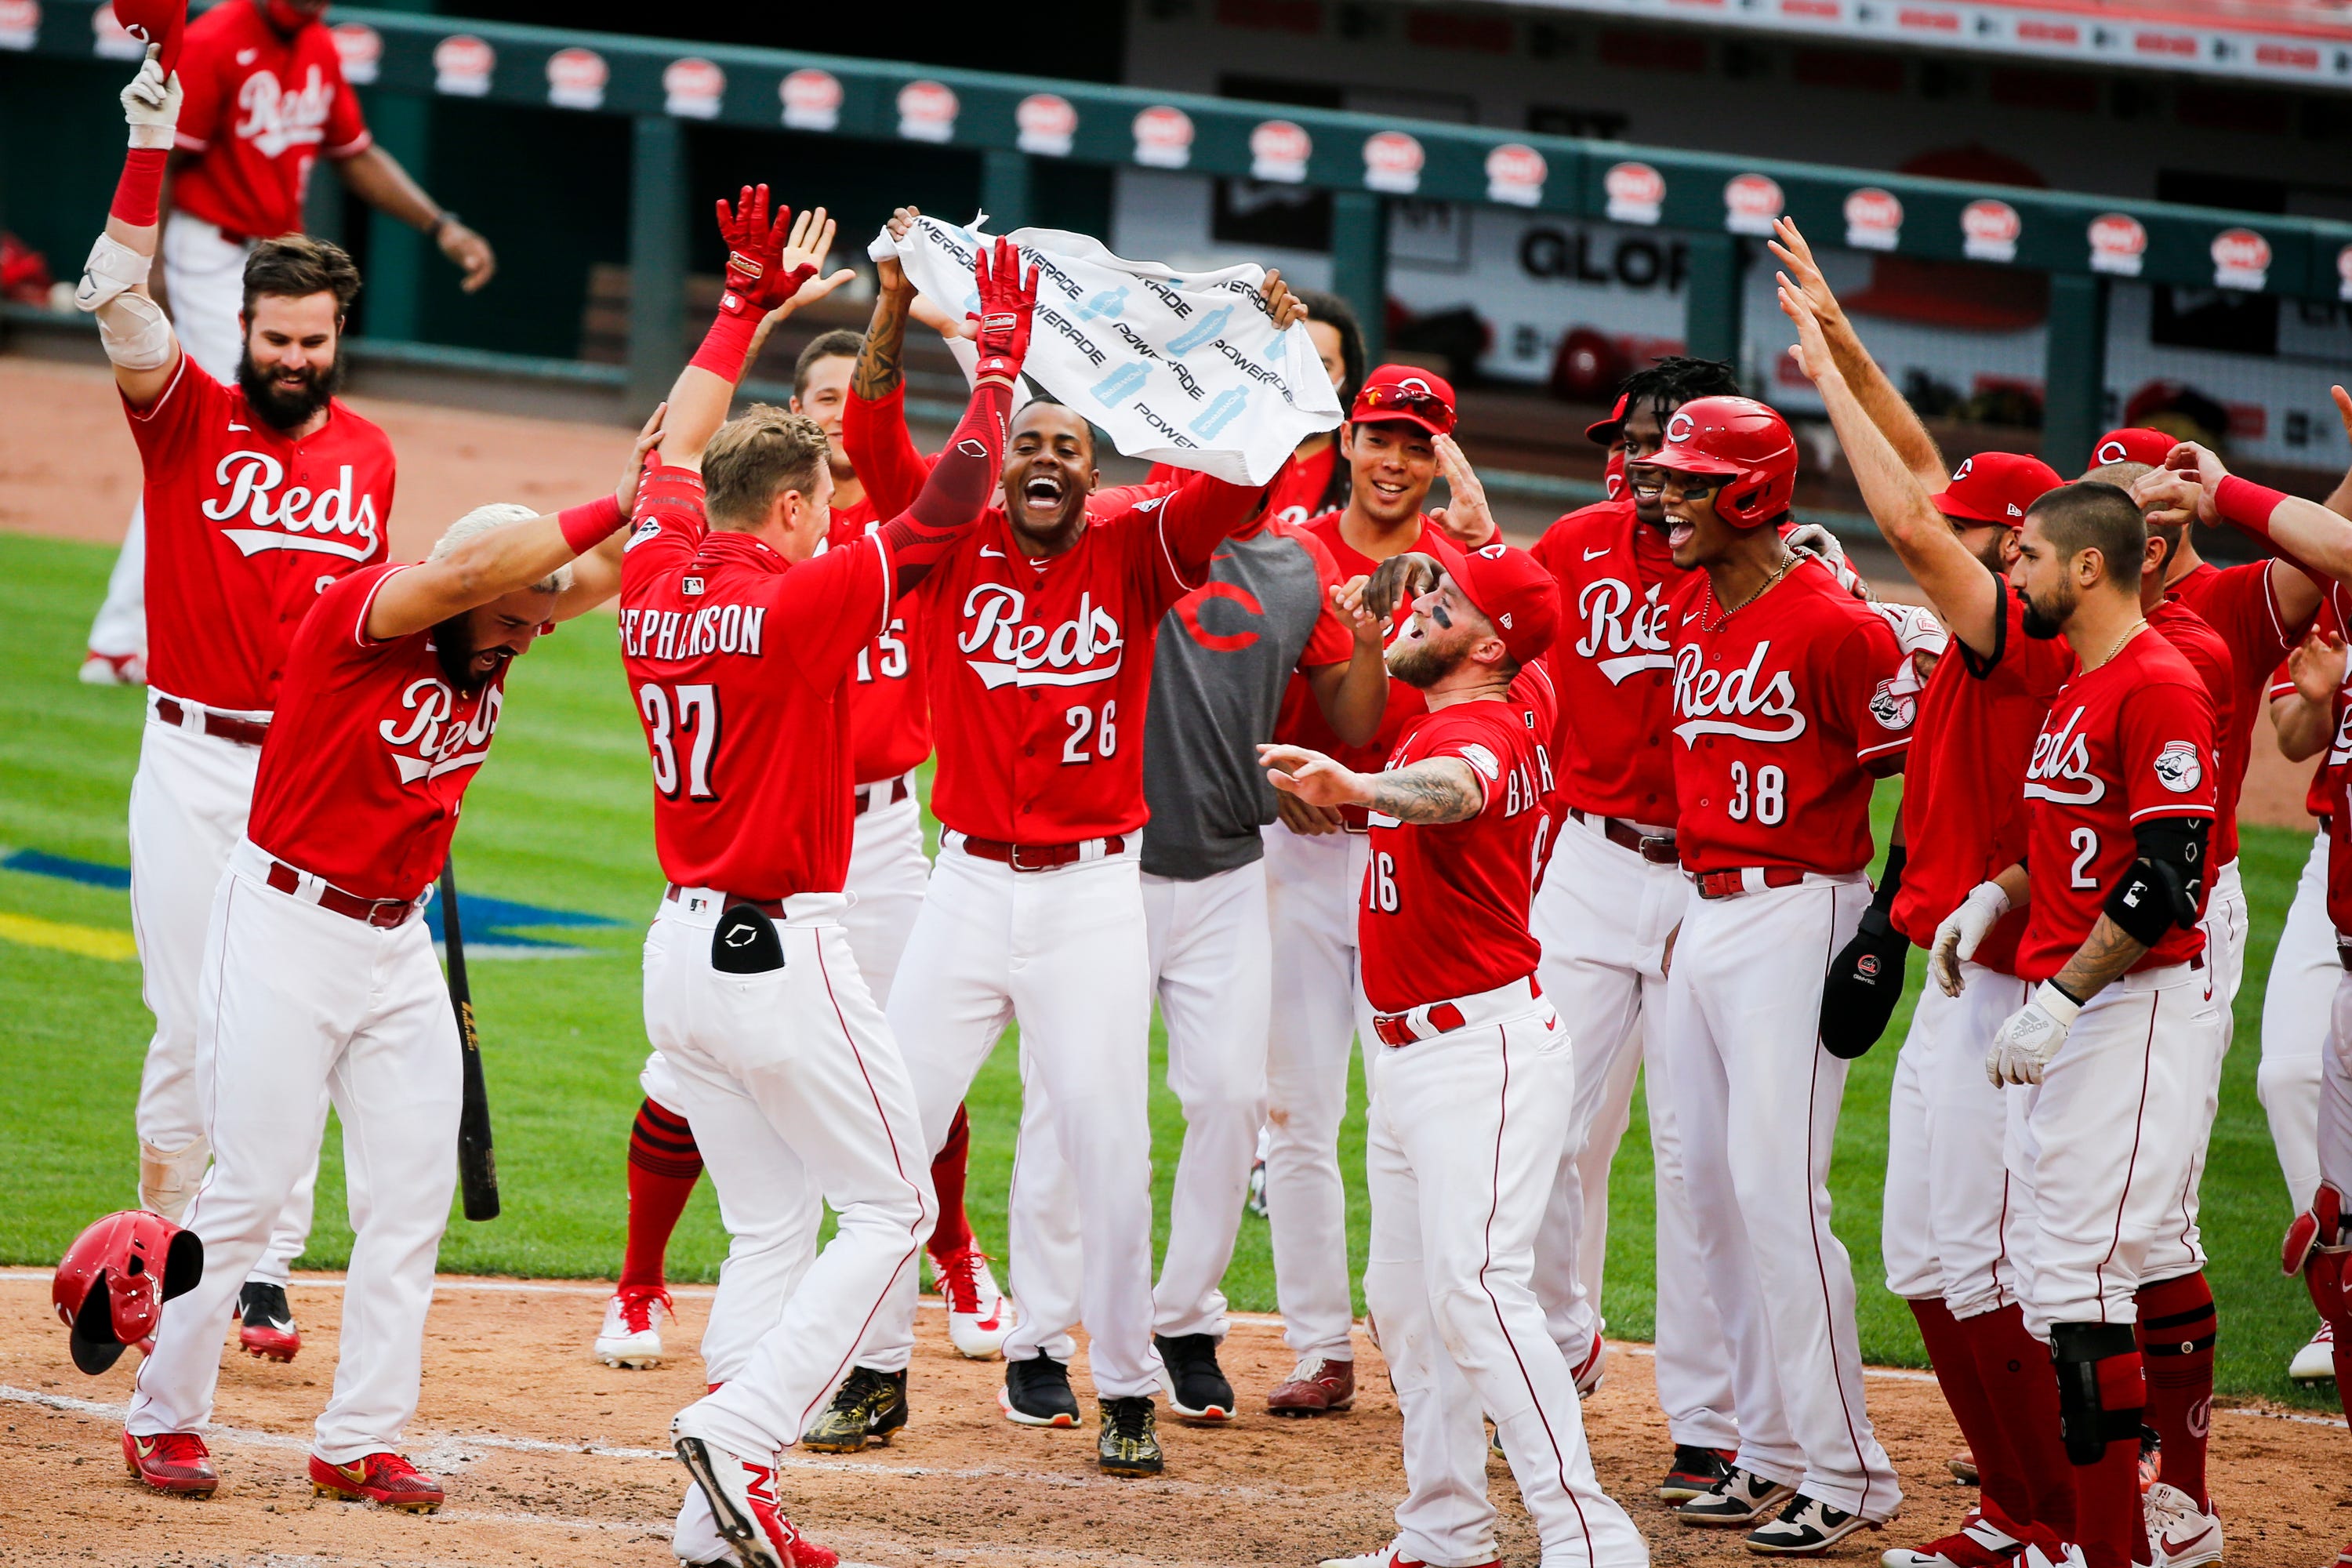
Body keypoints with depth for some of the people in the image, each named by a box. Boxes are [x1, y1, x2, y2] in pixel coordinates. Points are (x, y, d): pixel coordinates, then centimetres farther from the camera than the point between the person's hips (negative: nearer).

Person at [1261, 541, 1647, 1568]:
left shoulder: (1476, 730, -21)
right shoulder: (1524, 698, 8)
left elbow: (1454, 789, -48)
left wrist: (1355, 787, -66)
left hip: (1483, 1050, -11)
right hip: (1406, 1053, 11)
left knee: (1473, 1289, -20)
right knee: (1406, 1297, 15)